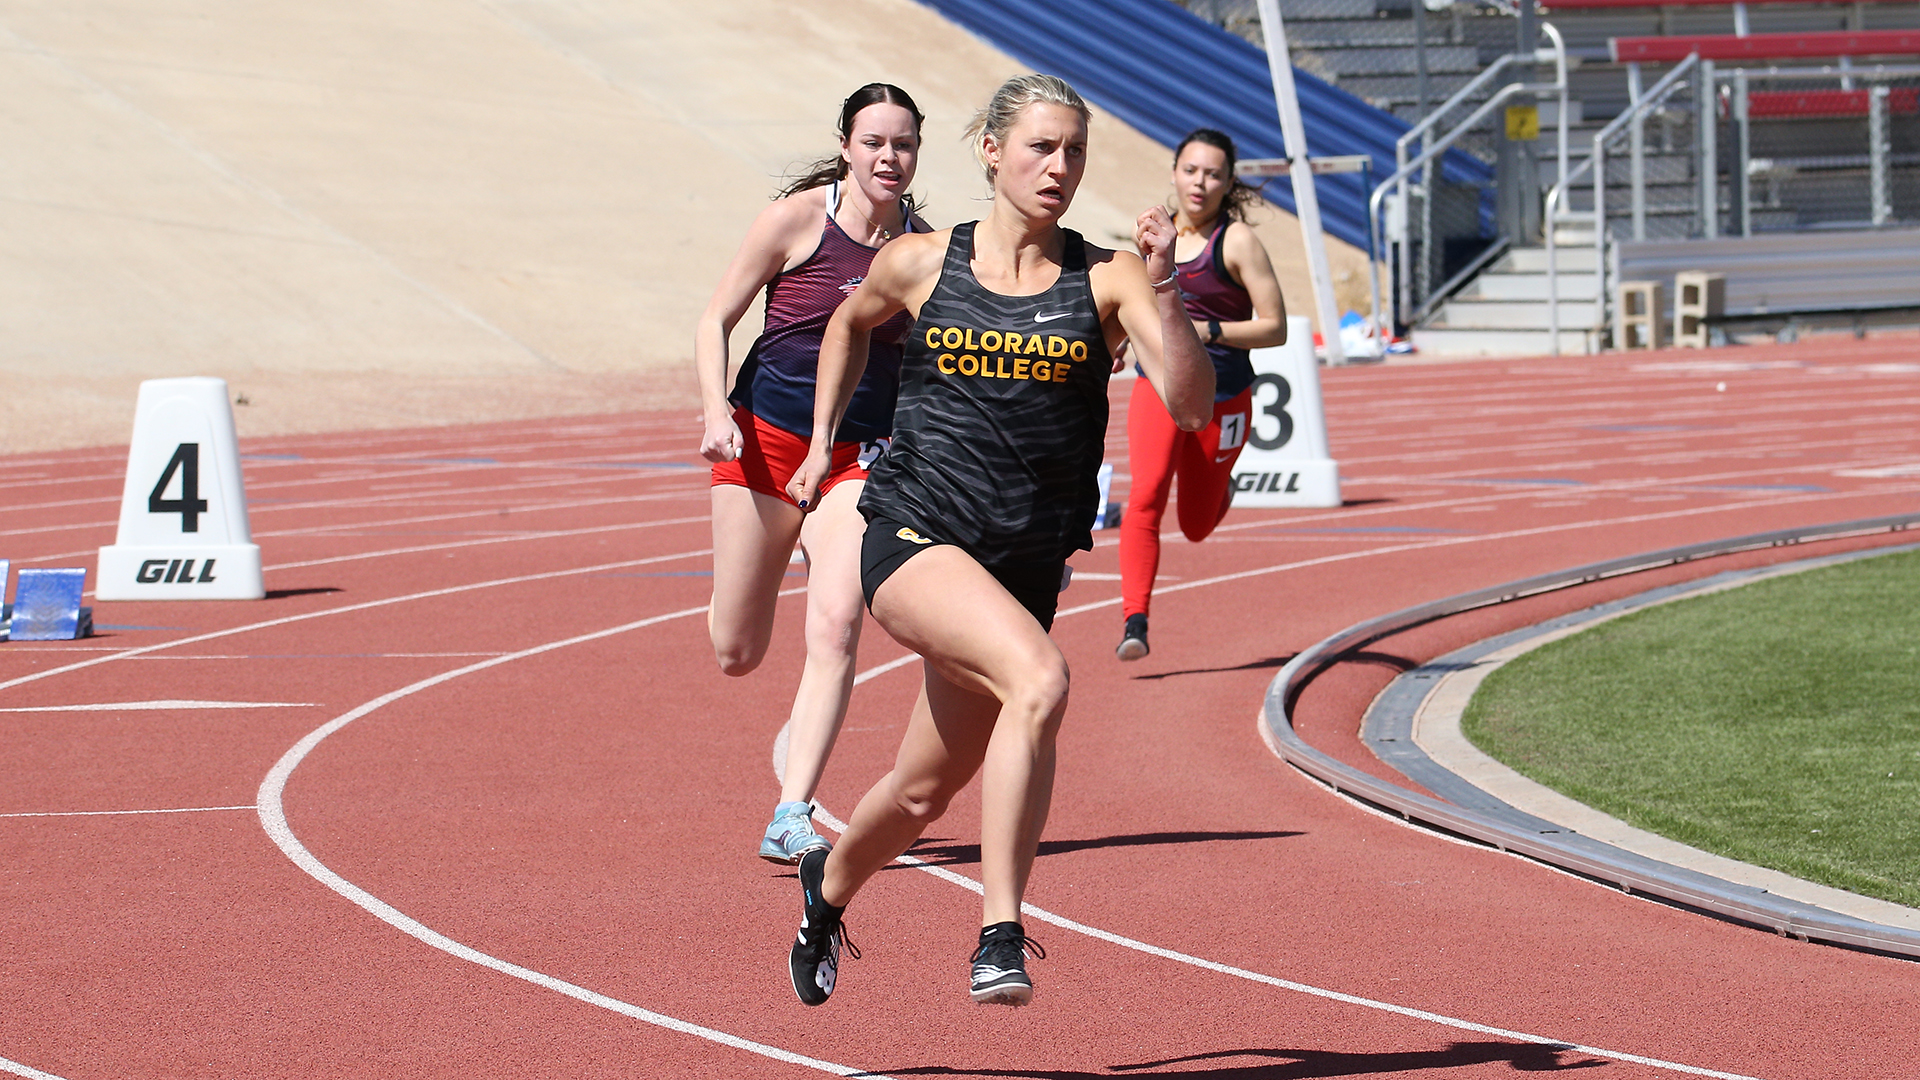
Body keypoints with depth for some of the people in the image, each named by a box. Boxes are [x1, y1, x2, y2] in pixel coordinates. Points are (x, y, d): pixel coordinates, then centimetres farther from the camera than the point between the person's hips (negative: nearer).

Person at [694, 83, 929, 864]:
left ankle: (792, 817, -15)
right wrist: (717, 412, -15)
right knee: (735, 654, 4)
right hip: (765, 440, -1)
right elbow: (715, 320, -1)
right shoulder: (800, 217, -7)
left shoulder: (925, 246, 2)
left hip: (859, 454, 1)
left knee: (834, 630, -18)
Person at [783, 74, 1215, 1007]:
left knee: (924, 792, 14)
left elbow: (1190, 403, -13)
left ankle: (827, 888, 47)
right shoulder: (921, 265, 3)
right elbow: (849, 323, 27)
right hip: (912, 535, -3)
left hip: (1023, 564, 3)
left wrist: (1161, 292, -24)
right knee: (1039, 678, -32)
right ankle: (1000, 933, -31)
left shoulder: (1103, 282, 0)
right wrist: (822, 442, 27)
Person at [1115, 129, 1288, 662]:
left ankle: (1221, 489, 48)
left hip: (1222, 398, -2)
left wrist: (1206, 331, -21)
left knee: (1196, 526, 12)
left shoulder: (1237, 241, -9)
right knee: (1146, 494, -22)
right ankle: (1135, 622, -26)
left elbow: (1274, 328, -11)